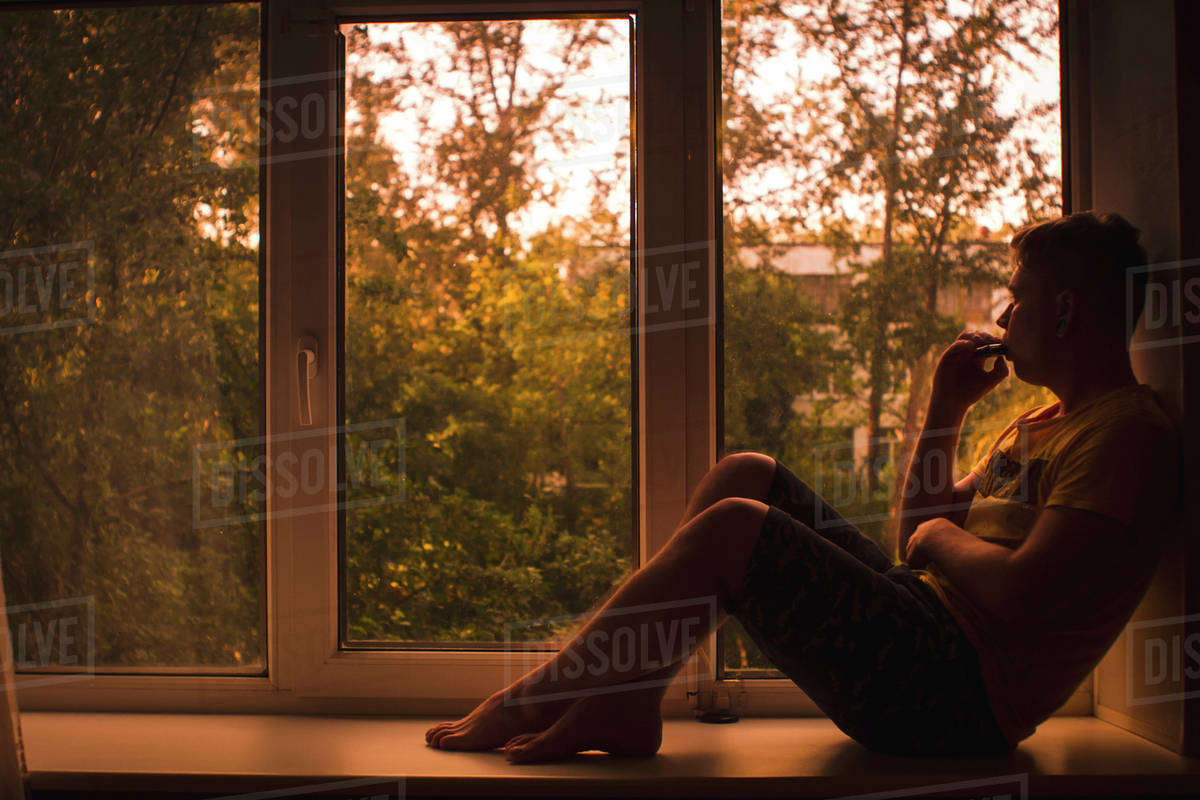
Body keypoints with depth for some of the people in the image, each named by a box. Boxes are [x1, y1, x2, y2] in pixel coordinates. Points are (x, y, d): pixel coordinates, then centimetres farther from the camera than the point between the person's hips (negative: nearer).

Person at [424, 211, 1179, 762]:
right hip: (918, 617, 10)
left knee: (733, 527, -19)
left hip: (959, 698, -10)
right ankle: (625, 705, -1)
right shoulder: (1042, 426, 20)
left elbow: (1022, 595, -24)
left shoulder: (1127, 432, -11)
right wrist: (945, 407, 15)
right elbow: (921, 533, 24)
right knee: (745, 474, 6)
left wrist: (942, 537, -5)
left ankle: (527, 701, -6)